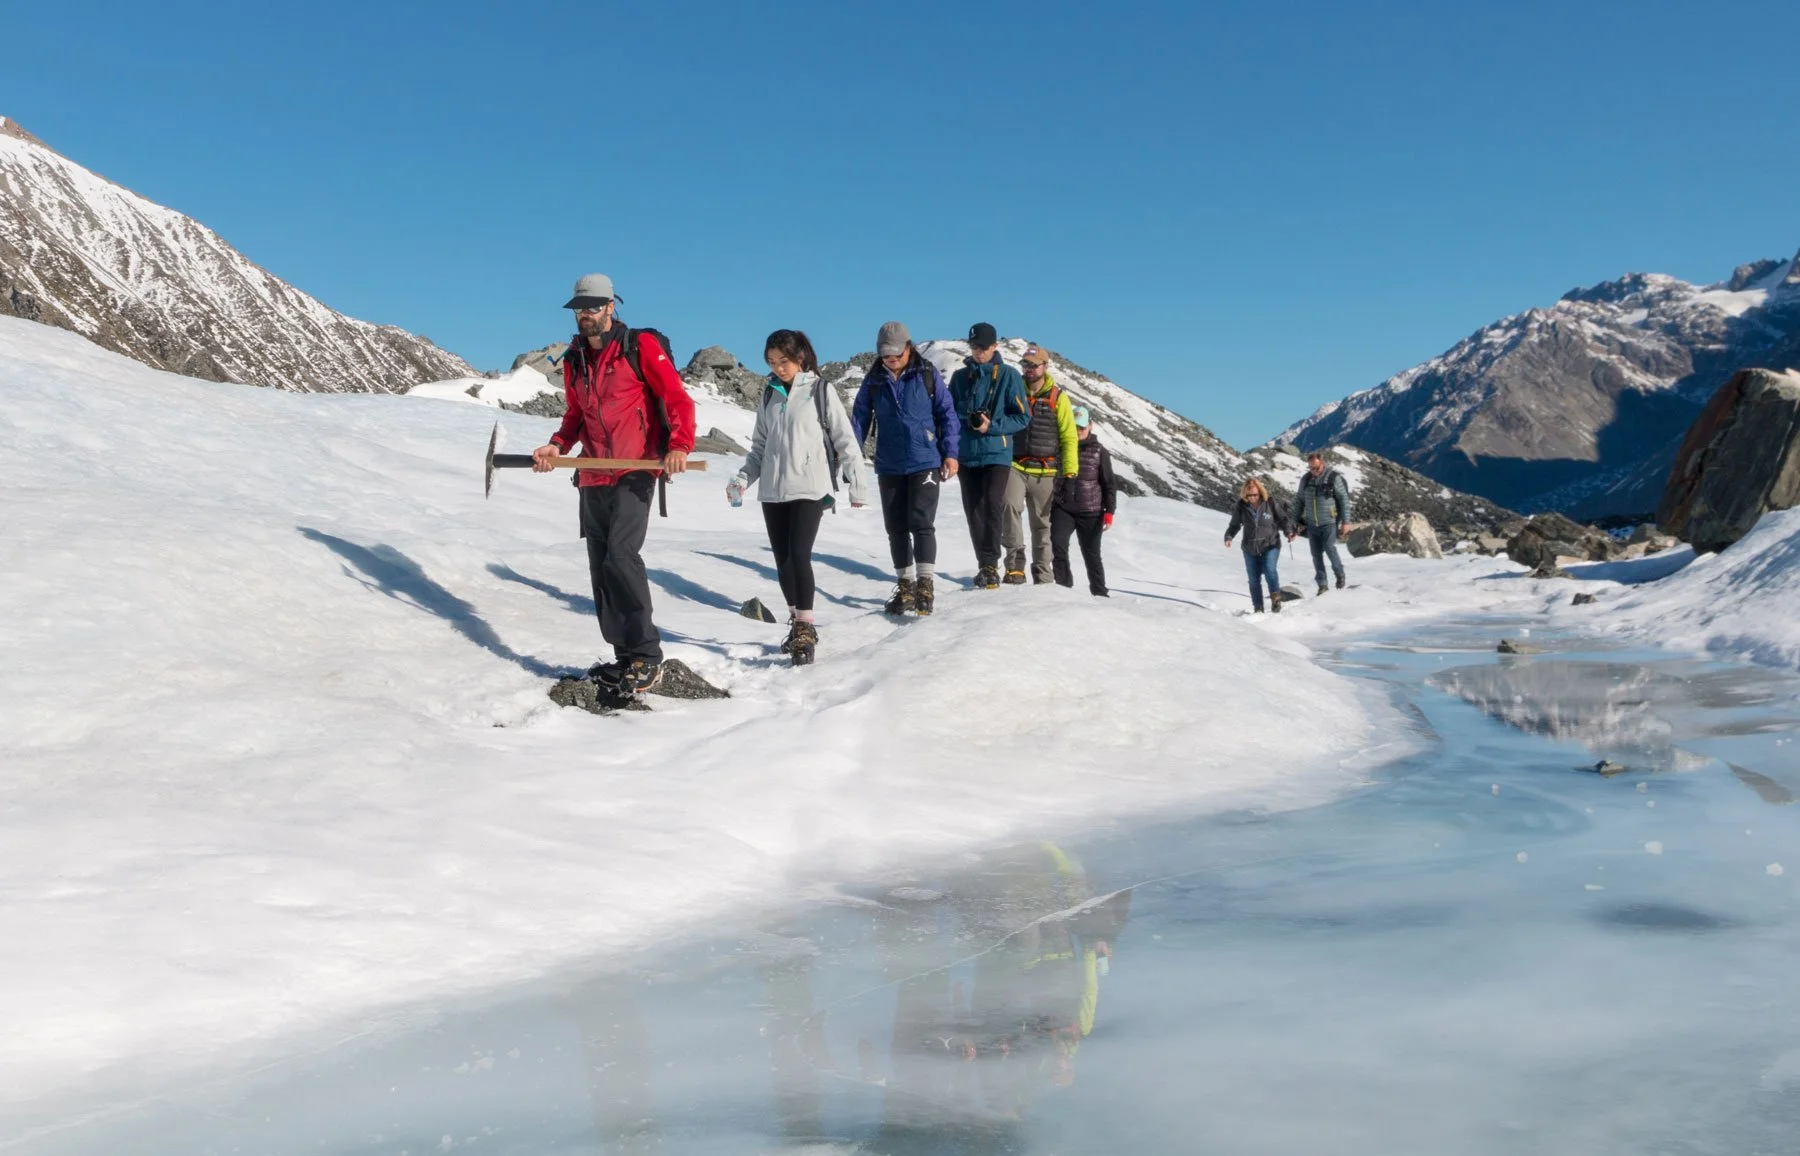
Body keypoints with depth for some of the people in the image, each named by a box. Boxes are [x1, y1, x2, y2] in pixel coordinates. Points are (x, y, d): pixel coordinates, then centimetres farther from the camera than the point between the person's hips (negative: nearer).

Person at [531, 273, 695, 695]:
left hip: (635, 472, -7)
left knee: (620, 554, -20)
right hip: (592, 477, 7)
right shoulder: (574, 360, 15)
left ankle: (647, 656, -13)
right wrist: (557, 446, 7)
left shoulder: (641, 346, -3)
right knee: (601, 567, 5)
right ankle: (626, 658, 13)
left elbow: (678, 399, -8)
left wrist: (679, 444, -24)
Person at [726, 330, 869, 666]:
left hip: (809, 488, -5)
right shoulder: (769, 394, 12)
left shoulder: (820, 391, -1)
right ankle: (797, 624, 21)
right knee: (782, 559, 8)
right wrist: (743, 478, 4)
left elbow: (846, 440, 0)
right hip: (772, 490, 5)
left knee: (799, 554, -16)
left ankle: (805, 629, -12)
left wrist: (857, 486, -2)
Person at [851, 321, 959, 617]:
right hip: (889, 467, 4)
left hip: (925, 462, -3)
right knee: (896, 528, 8)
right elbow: (859, 418, 6)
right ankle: (905, 586, 20)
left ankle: (925, 585, -8)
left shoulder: (927, 374, -2)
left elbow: (947, 414, 0)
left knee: (921, 523, -13)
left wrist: (950, 452, -6)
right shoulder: (874, 380, 4)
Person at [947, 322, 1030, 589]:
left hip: (996, 454, -3)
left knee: (992, 506, -17)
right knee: (973, 512, 5)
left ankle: (990, 564, -10)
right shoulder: (960, 377, 11)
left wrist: (991, 426, -13)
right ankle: (984, 565, 15)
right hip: (966, 455, 4)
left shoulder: (1009, 375, 1)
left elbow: (1022, 417, 0)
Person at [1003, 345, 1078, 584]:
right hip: (1015, 467, 0)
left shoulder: (1058, 398, 5)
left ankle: (1043, 577, 16)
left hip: (1045, 472, 0)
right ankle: (1015, 563, -23)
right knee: (1010, 506, -26)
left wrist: (1070, 471, -3)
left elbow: (1069, 437, 4)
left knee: (1043, 525, 7)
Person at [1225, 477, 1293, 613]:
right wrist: (1228, 537, -10)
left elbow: (1283, 519, 4)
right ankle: (1258, 609, 15)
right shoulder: (1241, 506, -4)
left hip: (1270, 546, -2)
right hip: (1250, 548, 2)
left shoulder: (1270, 503, -8)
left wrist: (1289, 531, -12)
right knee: (1254, 580, 5)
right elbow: (1235, 524, 6)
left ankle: (1275, 597, -9)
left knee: (1269, 570, -26)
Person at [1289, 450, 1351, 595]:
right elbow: (1299, 501, 12)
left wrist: (1345, 521, -8)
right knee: (1316, 555, 3)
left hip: (1330, 523, -4)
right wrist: (1296, 524, 9)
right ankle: (1322, 585, 11)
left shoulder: (1334, 478, -7)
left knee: (1329, 547, -17)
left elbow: (1344, 500, -5)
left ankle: (1339, 573, 10)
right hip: (1312, 524, 4)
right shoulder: (1306, 480, 5)